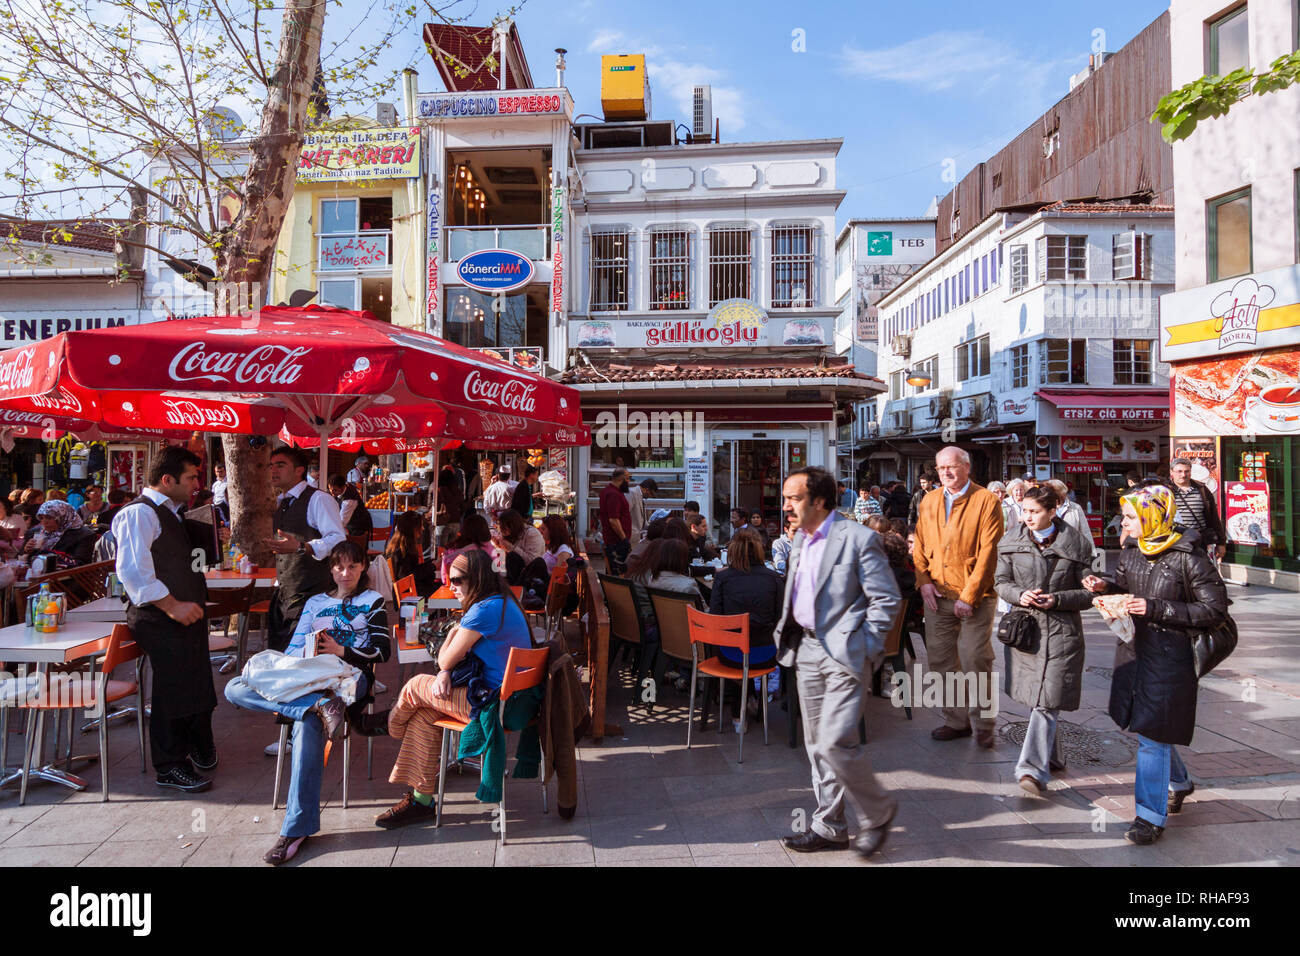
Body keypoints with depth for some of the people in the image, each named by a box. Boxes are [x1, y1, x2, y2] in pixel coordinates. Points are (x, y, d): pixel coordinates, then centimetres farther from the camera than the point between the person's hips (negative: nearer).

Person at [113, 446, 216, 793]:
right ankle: (170, 766, 10)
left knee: (197, 683, 17)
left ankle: (198, 746, 35)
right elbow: (133, 571, -23)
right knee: (172, 688, -3)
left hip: (186, 613, 9)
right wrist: (172, 606, -22)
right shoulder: (139, 513, -14)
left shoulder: (170, 513, 18)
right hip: (161, 620, -9)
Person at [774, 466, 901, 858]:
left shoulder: (858, 538, -12)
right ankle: (830, 826, 28)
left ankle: (878, 811, 16)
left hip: (844, 654, -8)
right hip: (807, 650, 8)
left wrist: (864, 650, -13)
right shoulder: (800, 540, 12)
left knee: (836, 741, -11)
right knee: (817, 744, 13)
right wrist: (787, 636, 13)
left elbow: (886, 600, -11)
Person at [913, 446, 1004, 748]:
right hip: (937, 596, 5)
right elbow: (920, 545, 13)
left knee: (976, 661, 0)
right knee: (941, 661, 9)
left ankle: (983, 724, 17)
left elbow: (988, 553, -10)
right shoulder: (928, 501, 11)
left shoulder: (986, 502, -5)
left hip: (975, 598, -5)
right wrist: (924, 581, -1)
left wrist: (969, 596, -13)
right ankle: (955, 721, 23)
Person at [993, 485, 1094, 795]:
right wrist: (1020, 595, -13)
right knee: (1033, 698, 14)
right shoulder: (1012, 540, 2)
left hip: (1060, 631, -3)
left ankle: (1032, 769, -11)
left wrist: (1057, 600, -15)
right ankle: (1052, 757, 33)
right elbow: (1001, 581, 7)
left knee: (1046, 701, -10)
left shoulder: (1074, 545, -5)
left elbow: (1089, 593, 1)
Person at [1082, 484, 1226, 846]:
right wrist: (1106, 586, -6)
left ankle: (1151, 816, 8)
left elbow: (1214, 609, -14)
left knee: (1151, 734, -4)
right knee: (1147, 726, 20)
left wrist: (1156, 609, -21)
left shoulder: (1189, 557, -15)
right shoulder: (1132, 549, 4)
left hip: (1169, 656, -7)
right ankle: (1179, 782, 46)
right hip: (1133, 649, 7)